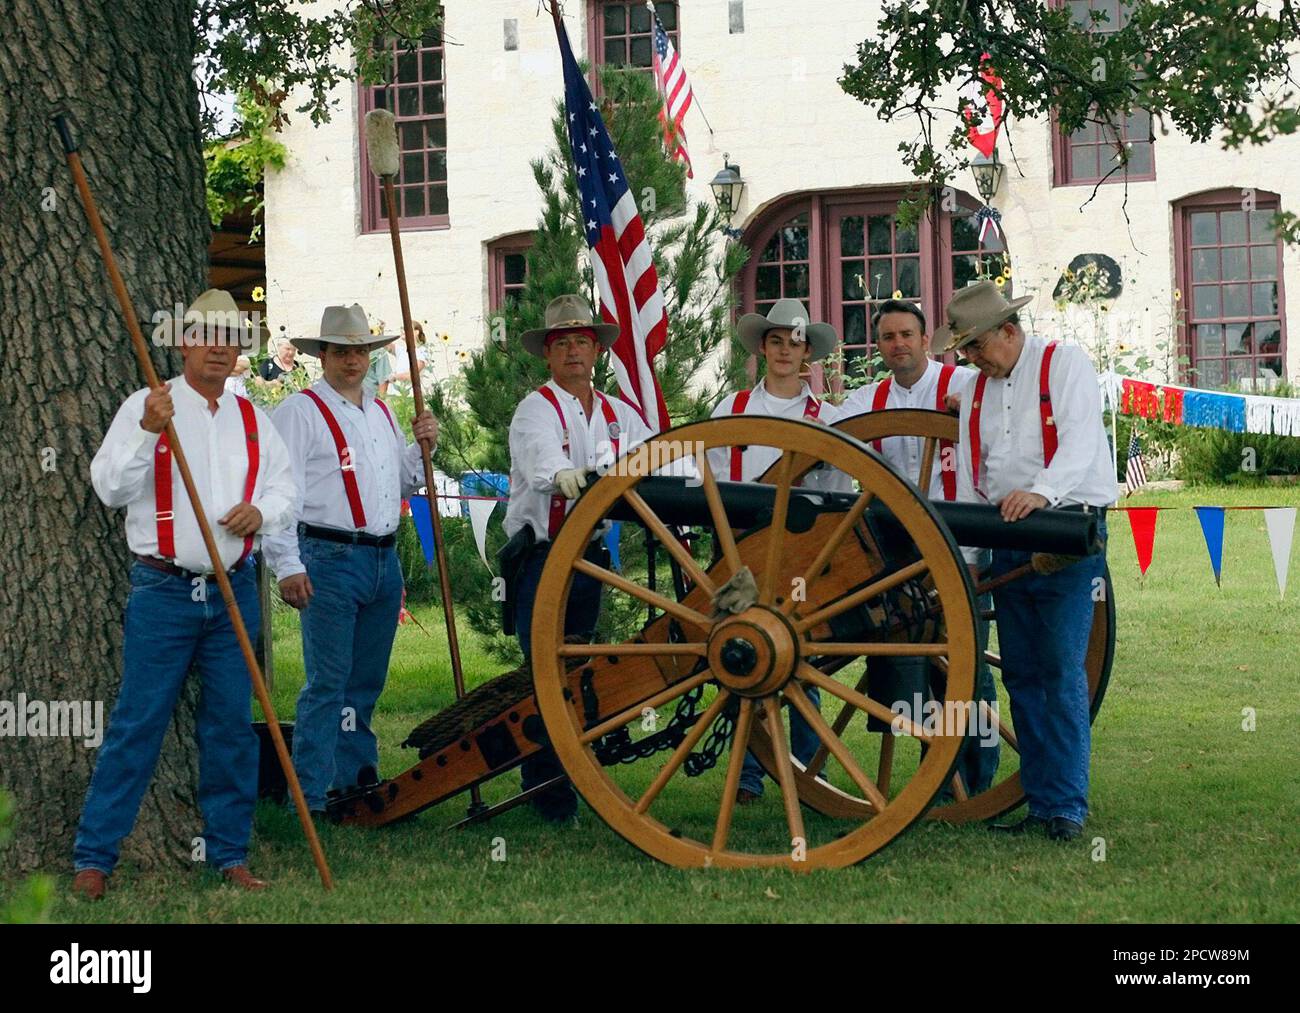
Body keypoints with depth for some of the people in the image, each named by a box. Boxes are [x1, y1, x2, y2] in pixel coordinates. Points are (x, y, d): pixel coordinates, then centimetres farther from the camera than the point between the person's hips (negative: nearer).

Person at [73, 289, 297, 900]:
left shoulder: (252, 420, 13)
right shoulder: (146, 406, 0)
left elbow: (287, 491, 17)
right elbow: (109, 487, -9)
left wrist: (261, 511, -4)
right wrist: (148, 432, -22)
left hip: (234, 591, 4)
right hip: (164, 591, -4)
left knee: (232, 726, 7)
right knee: (137, 723, -5)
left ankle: (229, 854, 17)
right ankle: (93, 856, 1)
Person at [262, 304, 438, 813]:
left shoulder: (381, 414, 19)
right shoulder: (300, 411, -3)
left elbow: (405, 484, 28)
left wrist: (422, 447, 8)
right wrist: (288, 565, -17)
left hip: (384, 561, 7)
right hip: (329, 559, -7)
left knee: (367, 684, 12)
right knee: (327, 683, -9)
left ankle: (358, 783, 20)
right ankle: (310, 798, -7)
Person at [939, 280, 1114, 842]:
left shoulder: (1065, 363, -2)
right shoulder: (978, 390, 17)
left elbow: (1080, 442, -17)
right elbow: (969, 478, 17)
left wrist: (1041, 491, -35)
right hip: (1008, 543, 7)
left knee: (1062, 672, -11)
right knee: (1021, 675, 5)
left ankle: (1068, 806, -8)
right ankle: (1040, 805, 10)